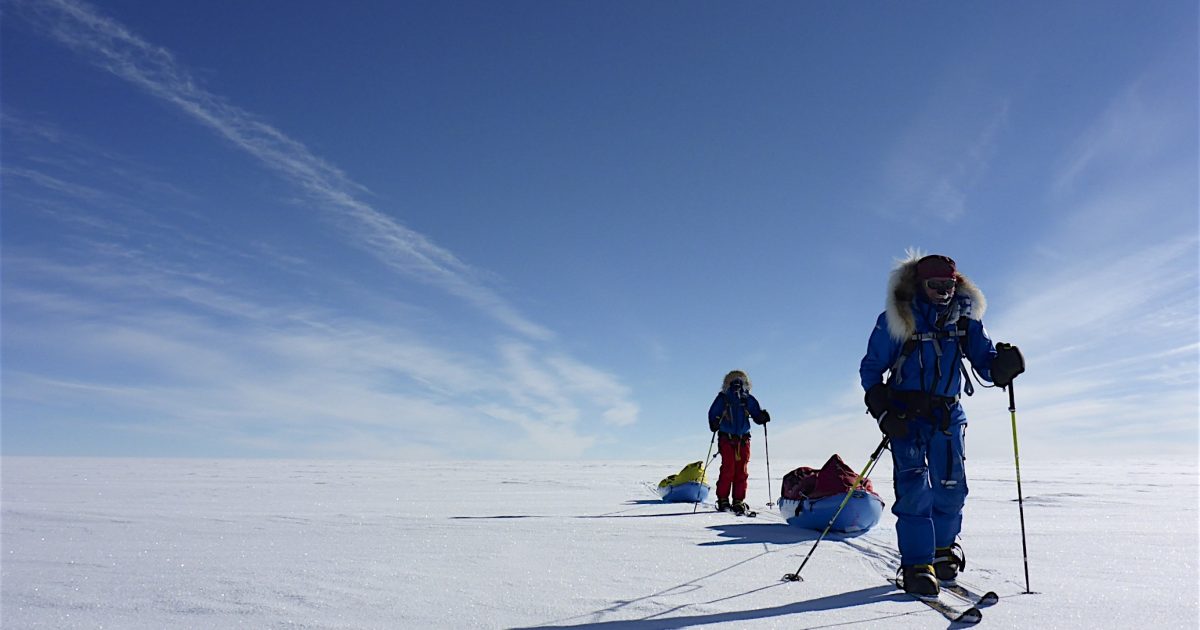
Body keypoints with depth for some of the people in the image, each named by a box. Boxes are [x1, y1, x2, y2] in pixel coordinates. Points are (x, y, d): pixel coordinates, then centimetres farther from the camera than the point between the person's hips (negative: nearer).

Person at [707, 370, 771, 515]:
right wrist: (714, 423, -17)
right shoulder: (722, 398, 3)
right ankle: (723, 500, 0)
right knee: (728, 470, -9)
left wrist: (763, 417, -10)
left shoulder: (748, 399, 10)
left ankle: (738, 501, 7)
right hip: (726, 439, -3)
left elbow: (756, 415, 11)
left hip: (743, 440, 3)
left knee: (742, 472, 1)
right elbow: (713, 413, 2)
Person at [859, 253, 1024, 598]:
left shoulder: (964, 318, 3)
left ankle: (944, 549, 27)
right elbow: (871, 367, -3)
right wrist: (882, 411, -13)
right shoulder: (896, 320, -7)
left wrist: (1003, 364, -22)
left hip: (947, 414, 3)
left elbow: (984, 359, 3)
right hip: (906, 412, -3)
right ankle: (917, 564, -3)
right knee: (914, 487, -10)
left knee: (951, 486, 4)